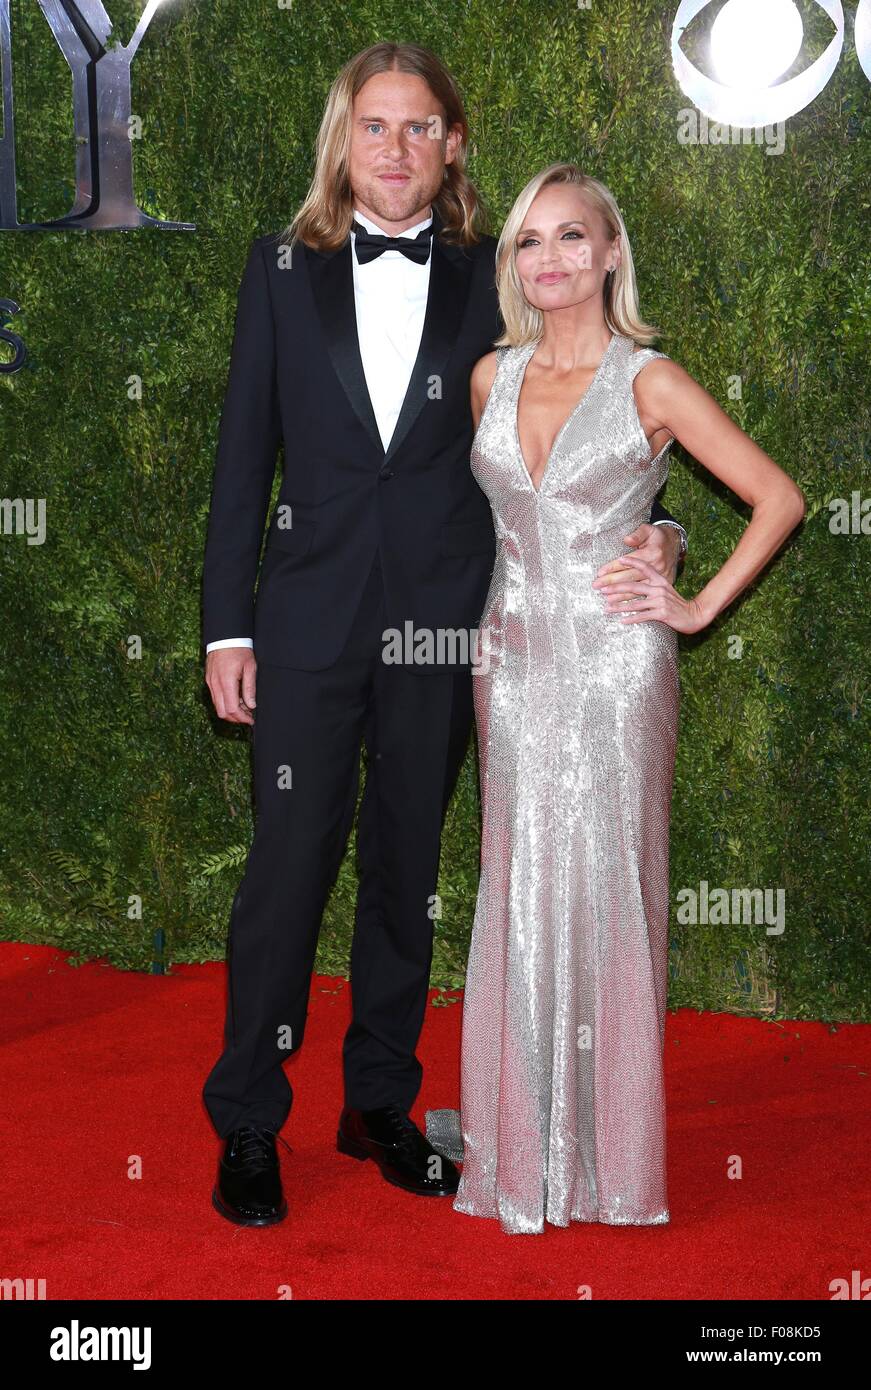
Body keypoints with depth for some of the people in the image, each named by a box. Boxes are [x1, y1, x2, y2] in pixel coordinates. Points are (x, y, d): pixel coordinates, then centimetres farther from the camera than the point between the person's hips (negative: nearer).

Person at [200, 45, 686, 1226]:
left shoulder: (490, 277, 5)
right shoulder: (283, 268, 4)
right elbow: (245, 450, 3)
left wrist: (643, 526, -9)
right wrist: (227, 622, -1)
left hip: (442, 615, 1)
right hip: (312, 609, -1)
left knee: (407, 865, 11)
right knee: (289, 863, -2)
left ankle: (381, 1103, 25)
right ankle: (248, 1126, 11)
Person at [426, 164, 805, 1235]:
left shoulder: (650, 384, -6)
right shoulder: (492, 375, 8)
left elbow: (780, 498, -3)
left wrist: (700, 607, -6)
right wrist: (480, 604, 14)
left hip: (613, 665, -4)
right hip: (514, 663, 4)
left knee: (604, 892, 1)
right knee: (520, 892, 9)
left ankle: (607, 1146, 15)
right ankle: (518, 1127, 21)